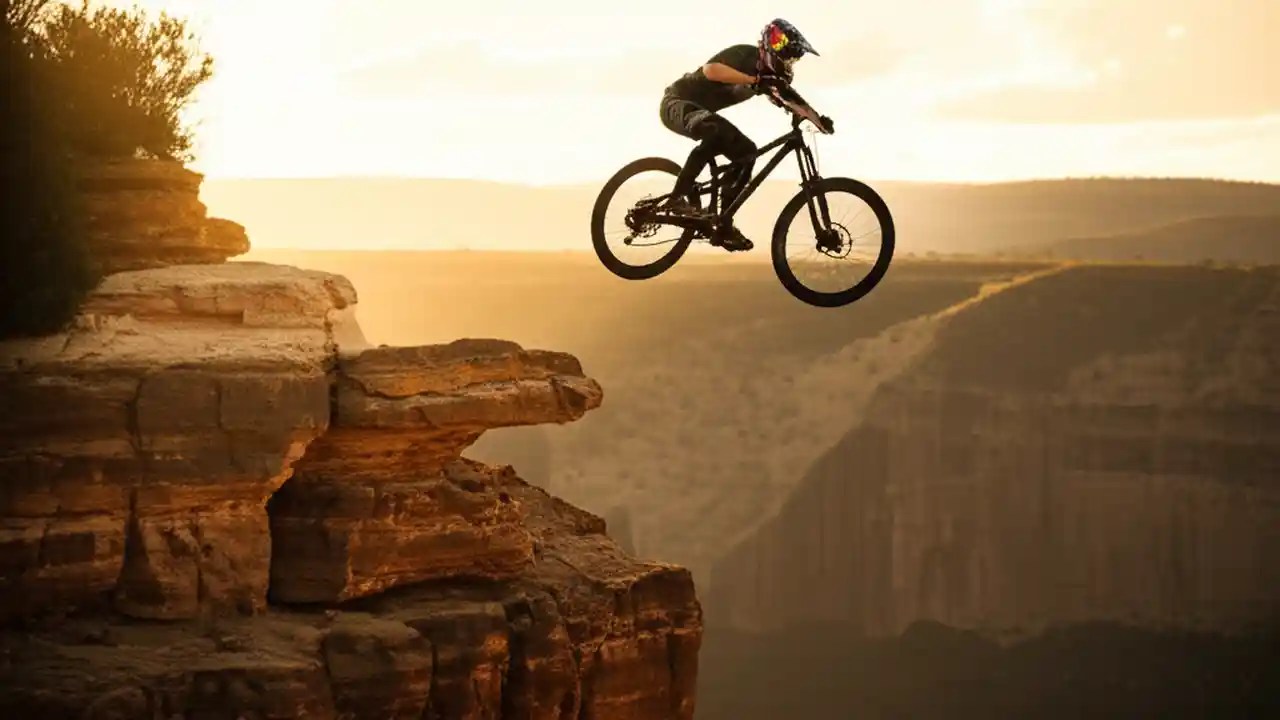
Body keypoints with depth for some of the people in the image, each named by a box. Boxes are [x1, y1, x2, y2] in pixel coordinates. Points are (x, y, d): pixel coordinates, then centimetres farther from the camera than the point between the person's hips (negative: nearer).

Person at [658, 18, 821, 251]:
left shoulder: (768, 72, 3)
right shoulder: (744, 55, -23)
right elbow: (711, 70, -39)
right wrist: (754, 79, -43)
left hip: (700, 111, 9)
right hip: (677, 103, -9)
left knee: (746, 151, 1)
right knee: (717, 131, -37)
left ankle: (723, 226, 4)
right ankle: (677, 198, -32)